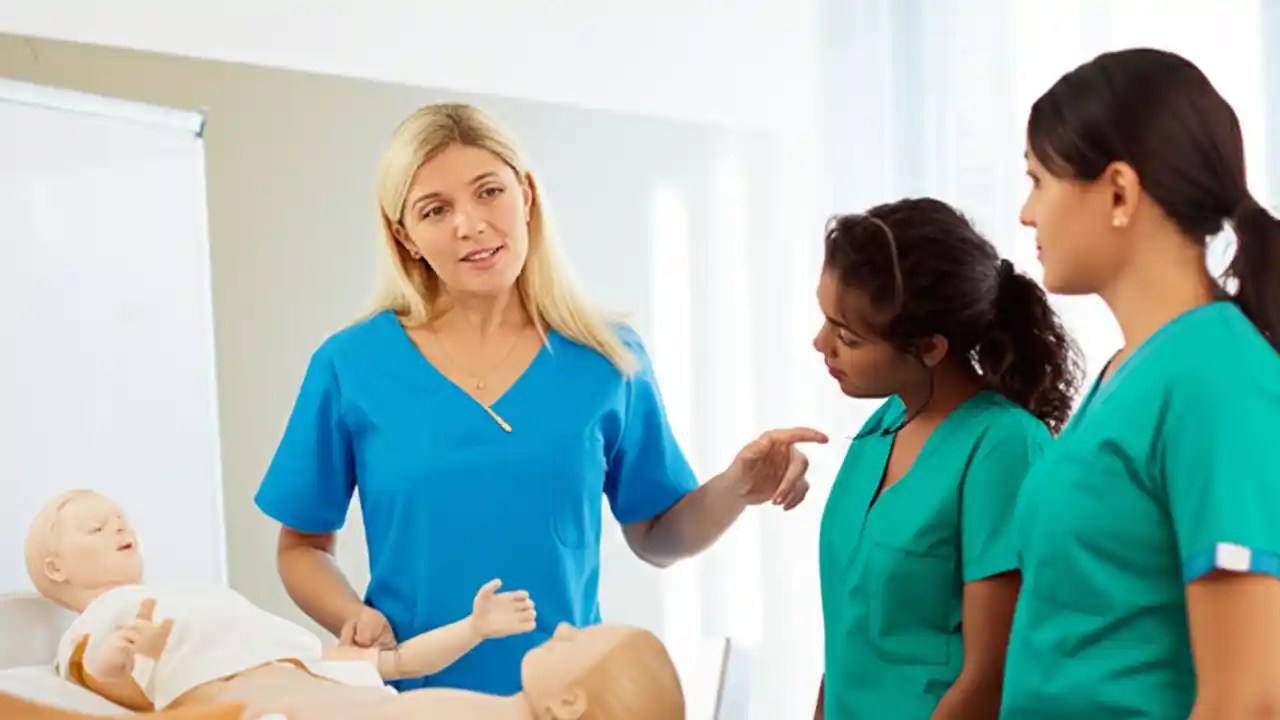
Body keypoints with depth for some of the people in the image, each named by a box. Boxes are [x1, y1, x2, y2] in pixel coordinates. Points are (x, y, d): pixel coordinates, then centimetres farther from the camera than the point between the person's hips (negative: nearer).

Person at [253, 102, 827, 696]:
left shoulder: (608, 357, -2)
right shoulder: (350, 366, -6)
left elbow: (655, 537, 6)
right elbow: (301, 547, 4)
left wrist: (737, 487, -12)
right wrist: (355, 618, -15)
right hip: (414, 694, -1)